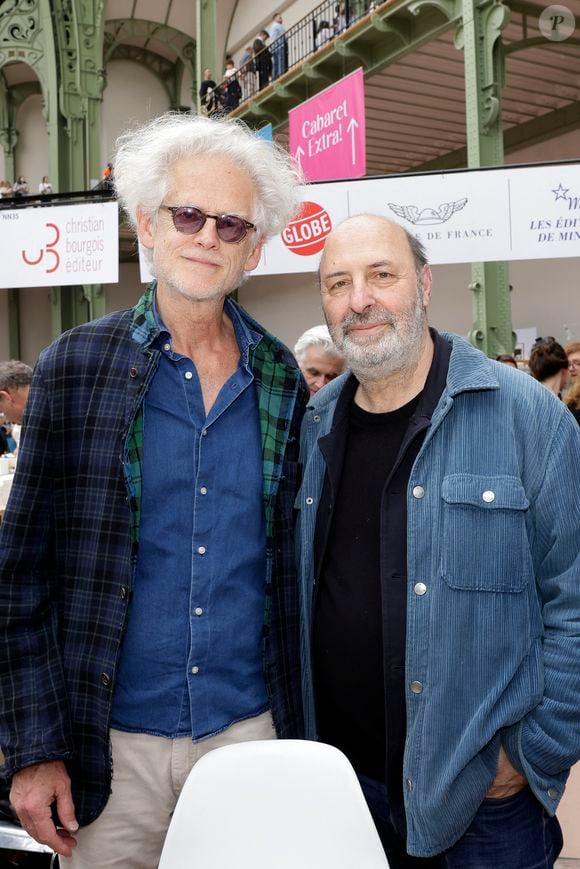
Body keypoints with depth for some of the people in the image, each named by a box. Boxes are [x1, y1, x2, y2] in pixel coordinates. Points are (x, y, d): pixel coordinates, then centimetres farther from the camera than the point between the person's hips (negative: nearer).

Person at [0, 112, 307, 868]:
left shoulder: (282, 382, 1)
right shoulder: (76, 365, -6)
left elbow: (292, 568, 7)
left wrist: (302, 730, 7)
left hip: (248, 729, 2)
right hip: (109, 743, -1)